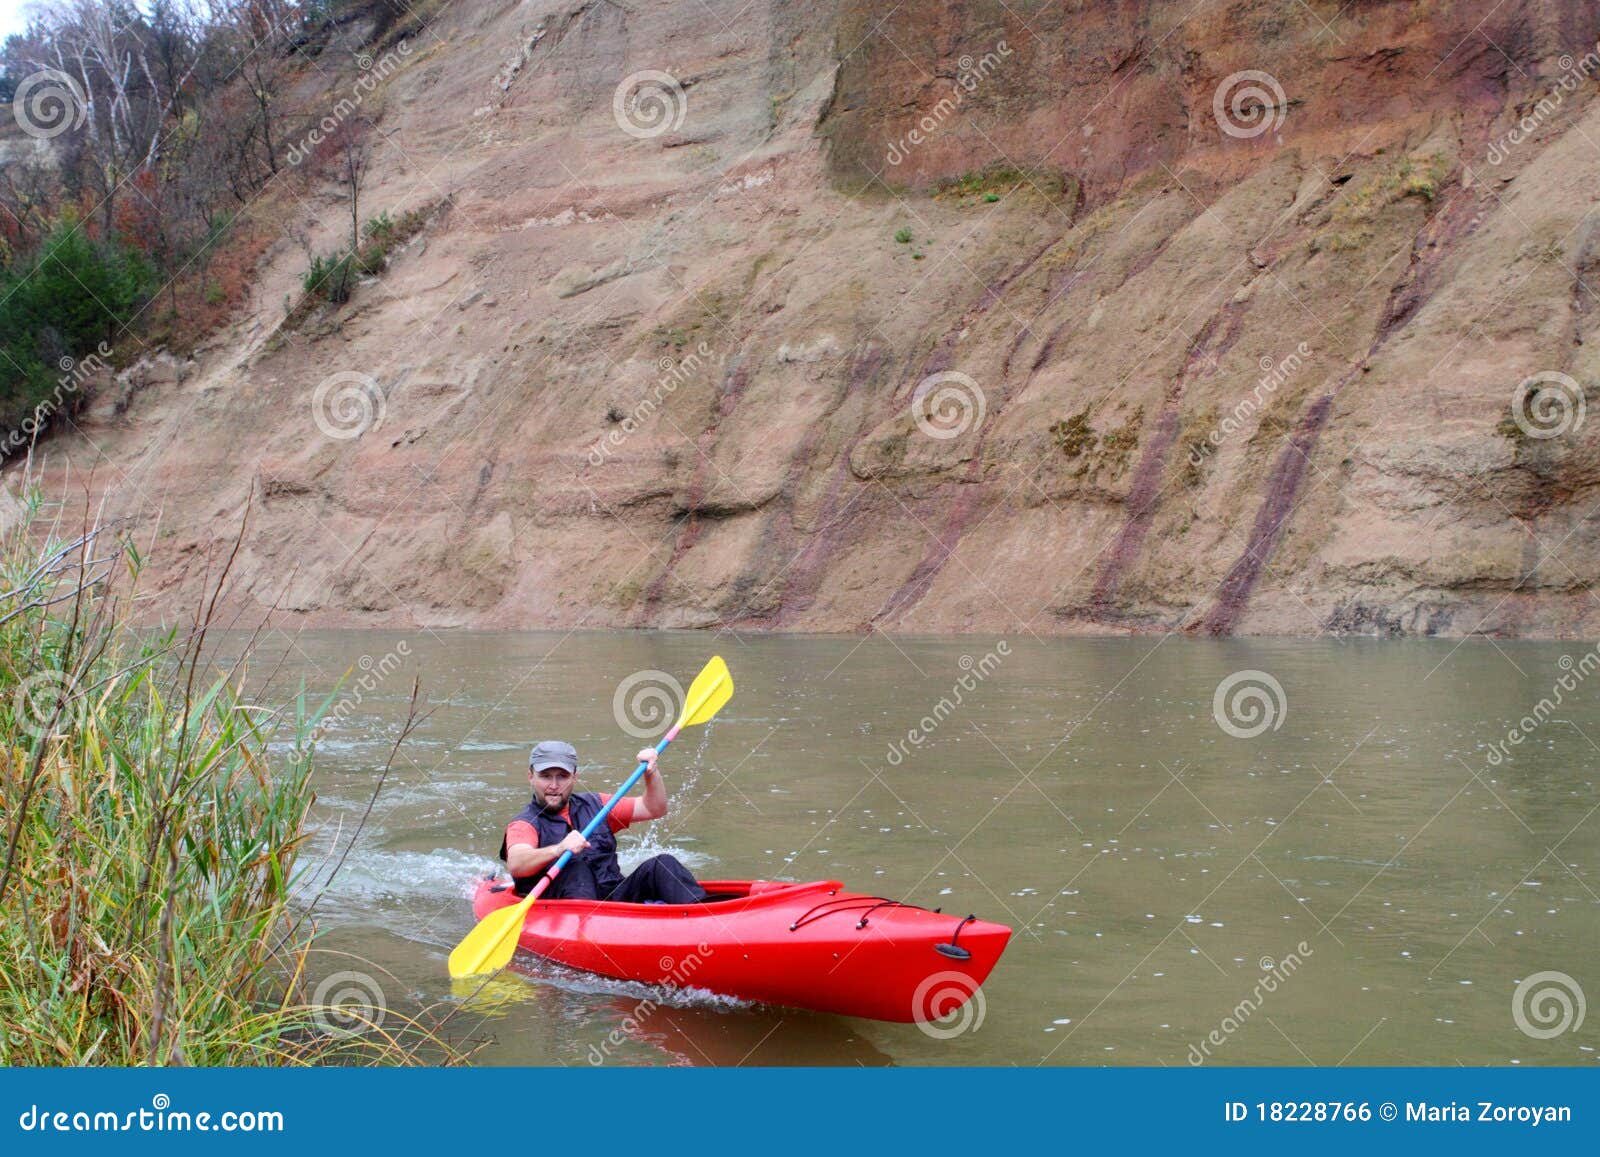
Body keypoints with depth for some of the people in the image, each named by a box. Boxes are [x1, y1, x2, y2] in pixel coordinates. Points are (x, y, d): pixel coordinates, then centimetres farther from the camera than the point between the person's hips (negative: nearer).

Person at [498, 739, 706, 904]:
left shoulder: (593, 805, 19)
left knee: (663, 865, -16)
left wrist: (651, 773, 4)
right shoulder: (524, 824, 3)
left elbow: (654, 809, 21)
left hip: (615, 899, 5)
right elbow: (515, 865, -20)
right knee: (575, 868, -31)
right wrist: (558, 849, -38)